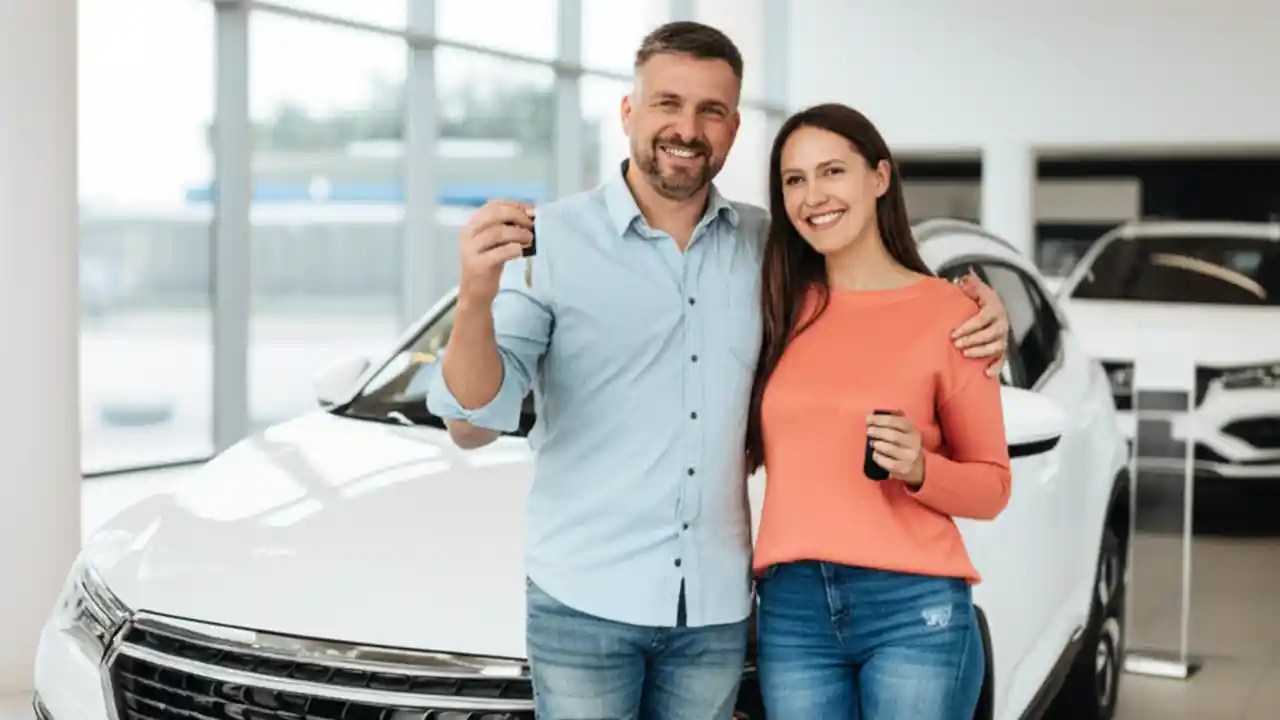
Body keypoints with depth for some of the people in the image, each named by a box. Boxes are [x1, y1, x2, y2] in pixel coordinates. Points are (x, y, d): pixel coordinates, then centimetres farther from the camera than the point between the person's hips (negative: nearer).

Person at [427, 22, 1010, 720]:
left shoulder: (764, 245, 5)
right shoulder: (553, 239, -7)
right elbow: (475, 425, -10)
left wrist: (970, 320, 1)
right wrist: (476, 300, -30)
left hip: (716, 608, 4)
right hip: (585, 601, -4)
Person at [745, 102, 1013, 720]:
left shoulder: (949, 313, -2)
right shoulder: (780, 307, 9)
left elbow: (991, 487, 1)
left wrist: (920, 470, -16)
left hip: (916, 611, -3)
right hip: (792, 610, 3)